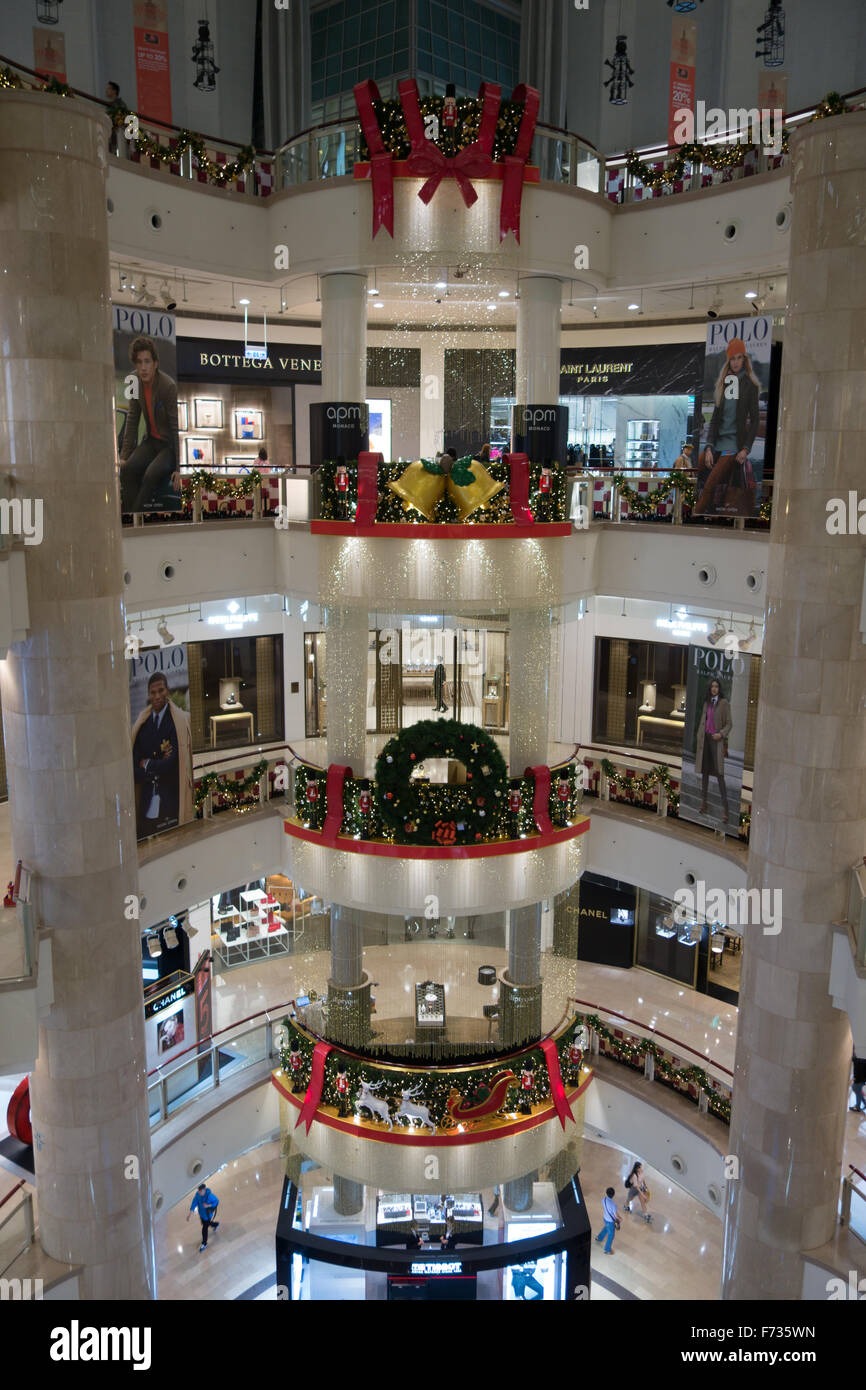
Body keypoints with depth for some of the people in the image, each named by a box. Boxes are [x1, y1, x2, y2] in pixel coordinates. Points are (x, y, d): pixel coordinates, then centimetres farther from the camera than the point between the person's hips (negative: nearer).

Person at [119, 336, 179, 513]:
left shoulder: (169, 386, -20)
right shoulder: (136, 382, -1)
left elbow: (177, 427, -19)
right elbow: (132, 421, 4)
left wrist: (180, 468, -22)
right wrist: (125, 456, -1)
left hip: (170, 444, -6)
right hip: (152, 440, 6)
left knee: (152, 475, -29)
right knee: (128, 469, -19)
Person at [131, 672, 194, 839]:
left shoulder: (180, 720, -4)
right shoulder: (141, 724, 8)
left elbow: (174, 764, -10)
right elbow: (135, 770, 4)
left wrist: (148, 765, 1)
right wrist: (159, 766, -8)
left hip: (172, 803, -3)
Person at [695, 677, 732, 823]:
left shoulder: (724, 703, -2)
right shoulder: (706, 703, 14)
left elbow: (729, 724, -2)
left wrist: (721, 734, -17)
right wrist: (699, 739, 12)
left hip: (717, 740, -6)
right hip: (705, 739, 6)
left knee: (719, 773, -12)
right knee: (704, 771, 9)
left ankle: (724, 808, -15)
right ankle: (703, 802, 17)